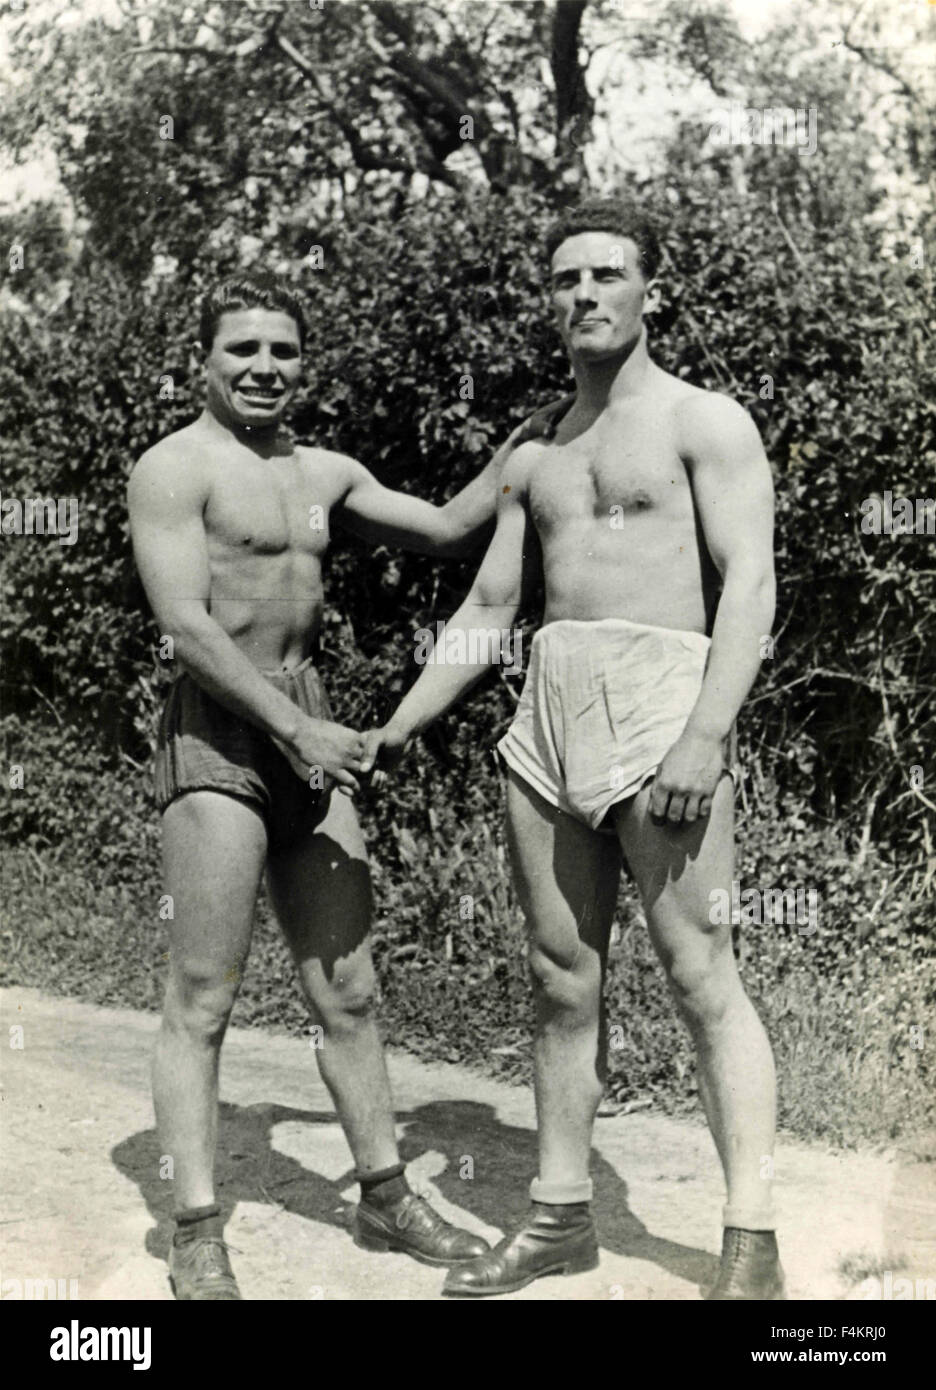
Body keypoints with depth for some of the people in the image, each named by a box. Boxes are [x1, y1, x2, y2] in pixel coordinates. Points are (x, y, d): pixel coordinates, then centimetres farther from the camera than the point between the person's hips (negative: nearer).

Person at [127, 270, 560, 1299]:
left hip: (308, 736, 7)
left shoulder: (325, 474, 17)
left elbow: (445, 529, 22)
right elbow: (187, 627, -14)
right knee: (201, 1000, -4)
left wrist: (527, 437, 15)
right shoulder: (175, 468, -5)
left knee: (347, 994, 11)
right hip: (216, 738, -7)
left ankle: (384, 1198, 23)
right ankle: (196, 1240, 4)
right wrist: (295, 730, -18)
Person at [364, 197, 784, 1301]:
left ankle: (751, 1246, -5)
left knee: (700, 974, -9)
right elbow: (486, 611, 23)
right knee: (561, 977, 8)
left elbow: (750, 585, -7)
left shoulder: (705, 423, 4)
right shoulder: (532, 460, 21)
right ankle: (560, 1216, 18)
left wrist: (705, 735, -20)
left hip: (662, 694, -6)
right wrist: (399, 728, 14)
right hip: (546, 711, 6)